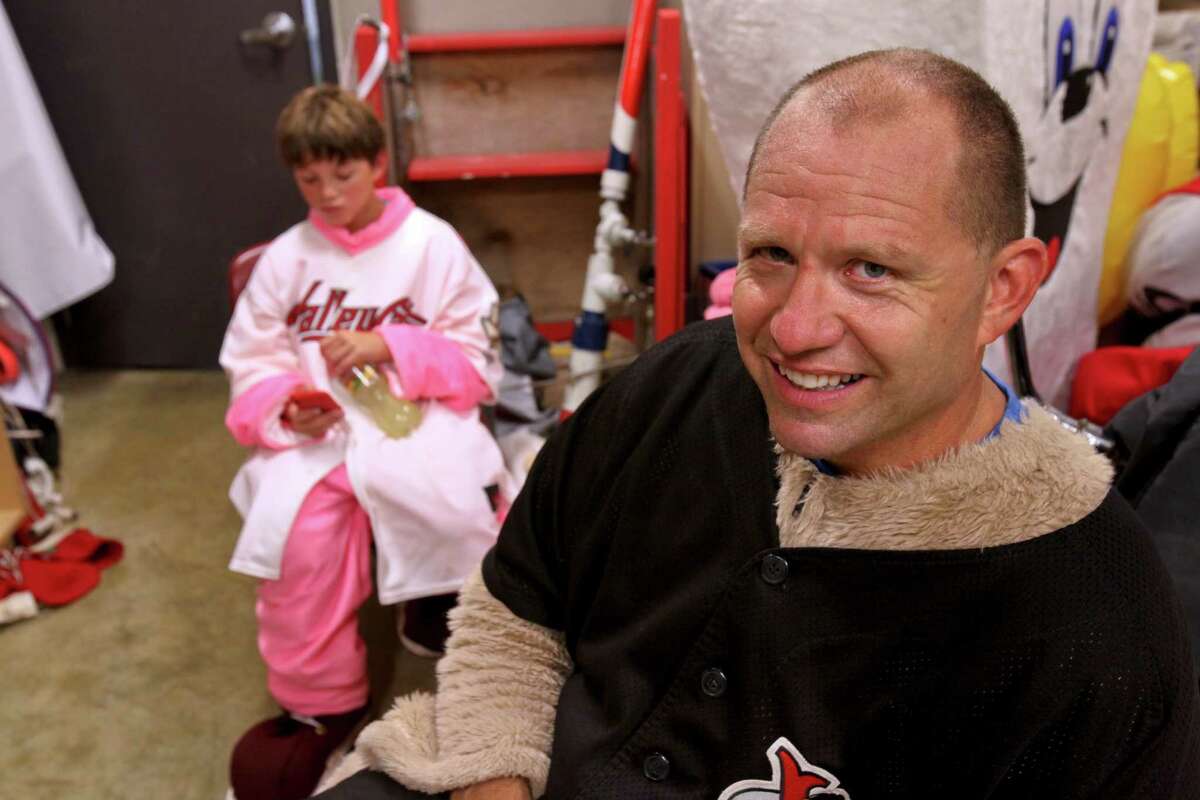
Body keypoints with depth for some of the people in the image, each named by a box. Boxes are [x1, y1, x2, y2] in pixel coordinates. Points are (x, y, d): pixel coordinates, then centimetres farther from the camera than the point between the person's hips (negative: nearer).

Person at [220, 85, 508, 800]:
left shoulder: (432, 243, 1)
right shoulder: (286, 258, 9)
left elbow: (476, 359, 0)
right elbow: (252, 365, 12)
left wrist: (389, 347, -15)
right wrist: (285, 407, -11)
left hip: (417, 419, -2)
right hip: (318, 436, 2)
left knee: (449, 490, -32)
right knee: (296, 535, -24)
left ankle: (446, 607, 4)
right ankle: (319, 702, 0)